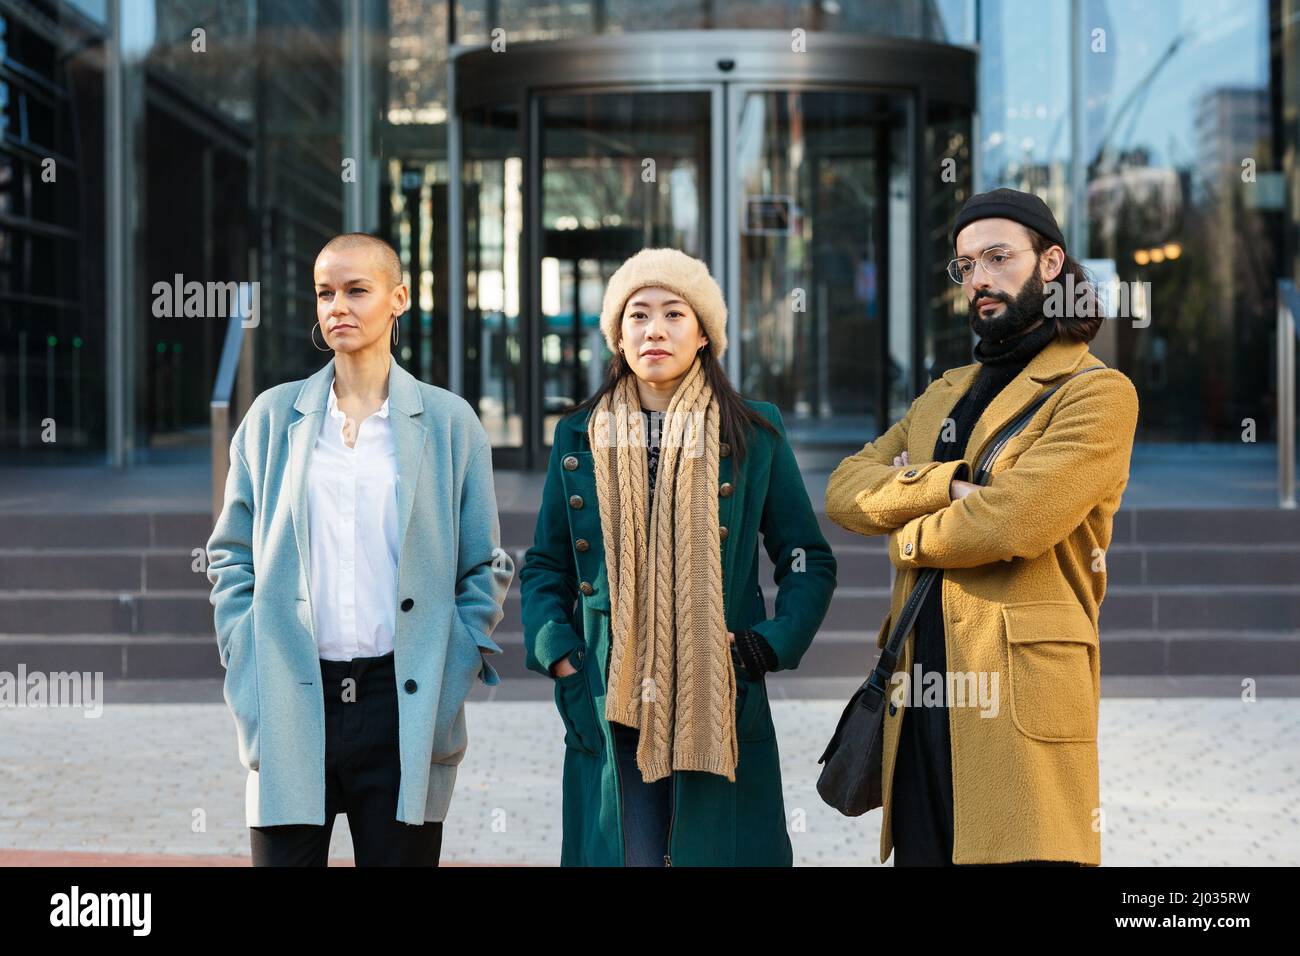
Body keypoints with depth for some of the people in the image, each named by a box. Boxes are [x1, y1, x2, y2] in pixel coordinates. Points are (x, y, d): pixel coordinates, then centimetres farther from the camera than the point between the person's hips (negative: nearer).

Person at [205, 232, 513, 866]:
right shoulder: (274, 417, 8)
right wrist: (244, 658, 1)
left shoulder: (448, 422, 5)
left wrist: (455, 667, -1)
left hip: (404, 699, -1)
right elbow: (231, 556, 12)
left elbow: (485, 569, 8)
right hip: (290, 704, 1)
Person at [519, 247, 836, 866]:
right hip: (611, 713, 1)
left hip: (719, 705, -1)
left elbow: (810, 560, 10)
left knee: (716, 850, 0)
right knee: (625, 852, -3)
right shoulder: (578, 438, 10)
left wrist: (772, 645, -4)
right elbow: (544, 566, 16)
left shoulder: (755, 434, 5)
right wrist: (558, 655, 2)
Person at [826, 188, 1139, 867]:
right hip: (921, 688, 7)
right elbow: (844, 491, 8)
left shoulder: (1098, 393, -3)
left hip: (1022, 693, -7)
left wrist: (908, 535, 1)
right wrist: (945, 485, -9)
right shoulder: (946, 396, 21)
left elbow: (1012, 522, -17)